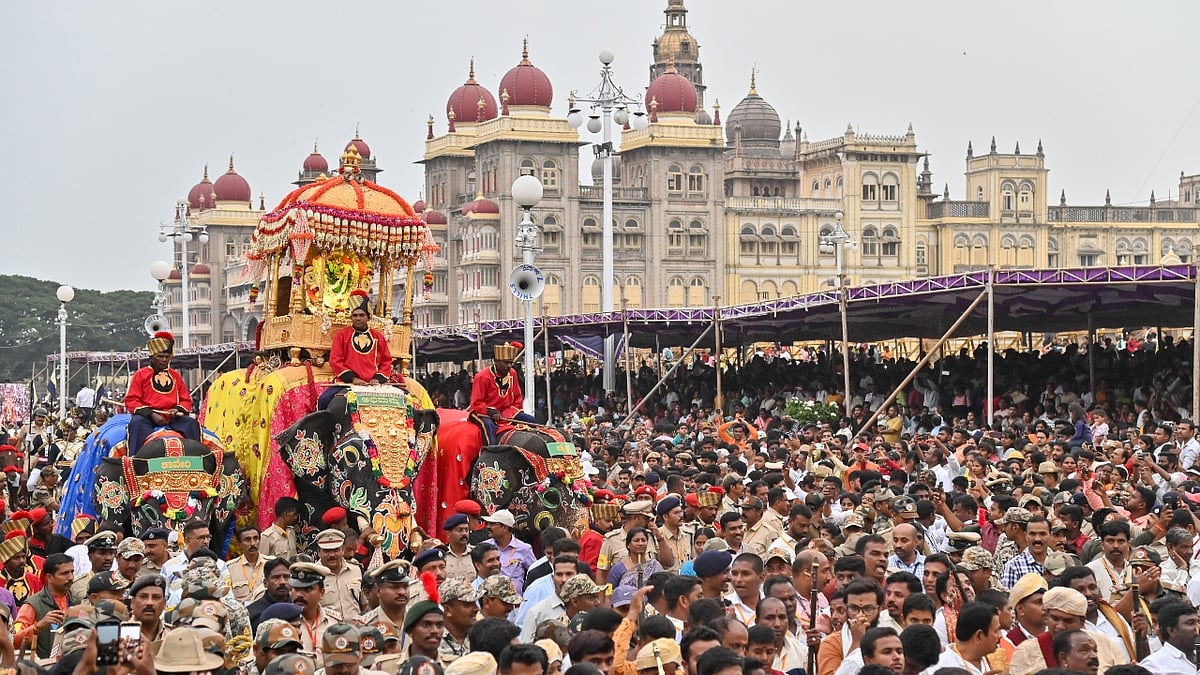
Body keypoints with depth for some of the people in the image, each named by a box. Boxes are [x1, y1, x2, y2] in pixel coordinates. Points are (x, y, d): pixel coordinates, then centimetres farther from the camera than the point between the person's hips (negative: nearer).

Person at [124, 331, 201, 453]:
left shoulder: (176, 376, 16)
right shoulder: (141, 374, 7)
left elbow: (186, 400, 18)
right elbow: (131, 400, 1)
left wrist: (178, 410, -8)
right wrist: (151, 414, -13)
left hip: (172, 416, 3)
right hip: (148, 416, -3)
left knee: (192, 423, -22)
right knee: (137, 422, -35)